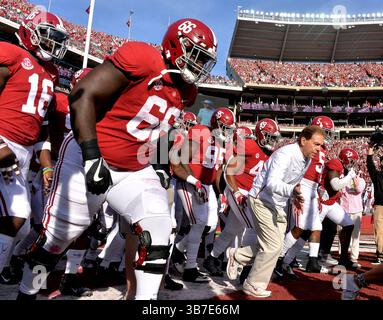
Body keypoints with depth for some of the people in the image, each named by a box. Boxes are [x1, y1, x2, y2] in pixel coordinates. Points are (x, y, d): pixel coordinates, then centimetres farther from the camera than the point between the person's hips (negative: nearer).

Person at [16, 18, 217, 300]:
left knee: (158, 229, -8)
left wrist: (158, 163, 16)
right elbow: (82, 95, -23)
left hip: (135, 170, 7)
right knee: (60, 234, 7)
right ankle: (26, 293, 34)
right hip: (89, 158, -6)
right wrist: (91, 156, -27)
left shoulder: (186, 92, 5)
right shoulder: (142, 58, -19)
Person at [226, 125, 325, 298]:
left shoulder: (307, 159, 3)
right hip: (263, 199, -9)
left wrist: (294, 197, 2)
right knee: (274, 245, -7)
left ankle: (236, 255, 28)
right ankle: (254, 285, 11)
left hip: (279, 204, 9)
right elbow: (272, 183, -38)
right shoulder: (285, 154, -26)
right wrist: (292, 190, -54)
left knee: (272, 245, 13)